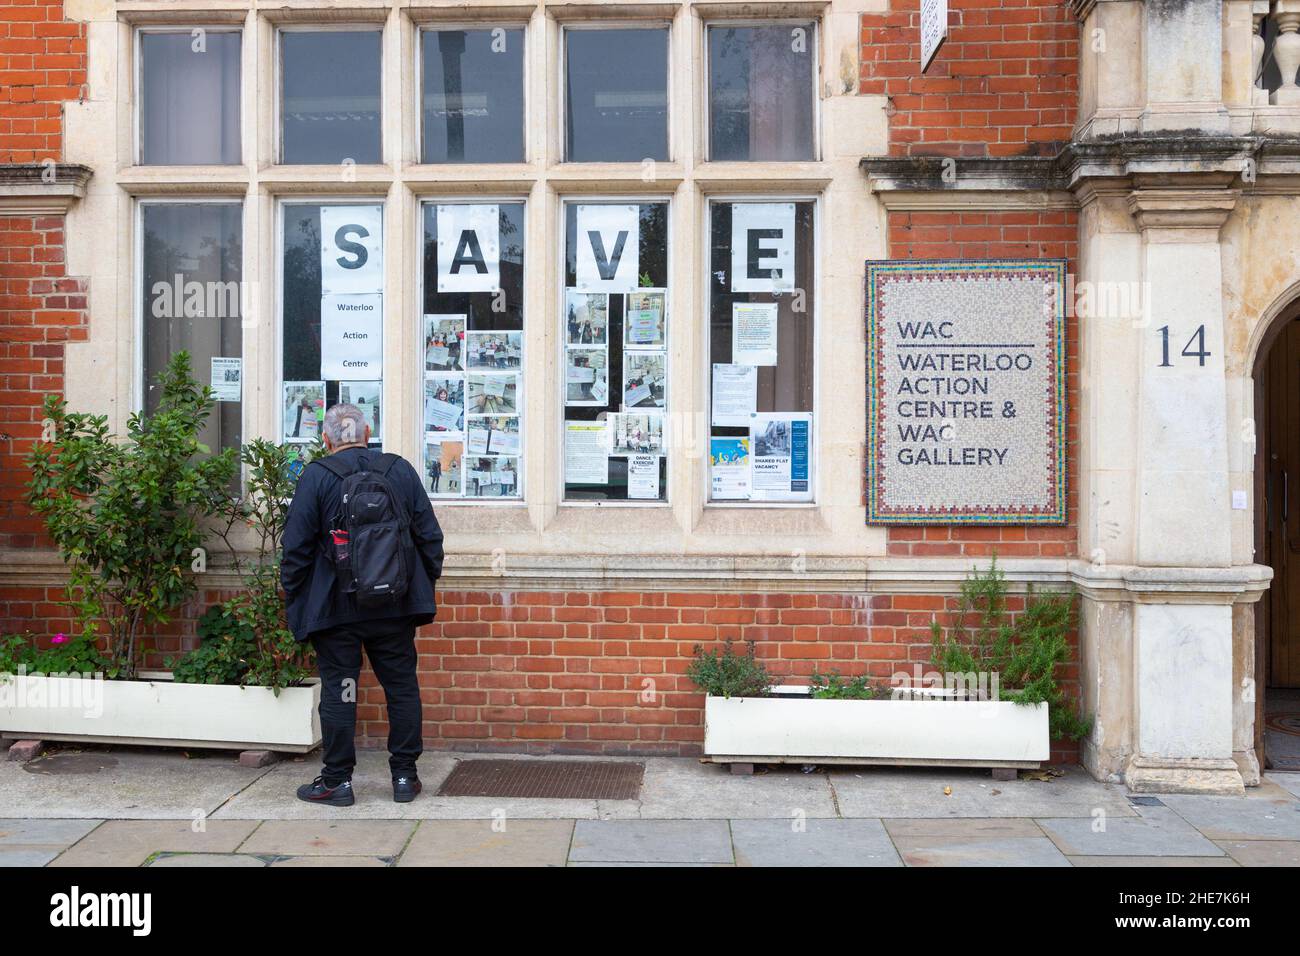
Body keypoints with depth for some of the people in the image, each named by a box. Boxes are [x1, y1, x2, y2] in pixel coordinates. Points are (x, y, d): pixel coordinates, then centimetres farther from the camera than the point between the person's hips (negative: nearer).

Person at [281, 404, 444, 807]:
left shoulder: (316, 476, -5)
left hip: (336, 606, -2)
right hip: (395, 606, 3)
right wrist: (425, 587, 17)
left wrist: (293, 598, 6)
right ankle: (404, 776, 16)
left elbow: (296, 546, -6)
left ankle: (337, 780, 12)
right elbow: (429, 535, 6)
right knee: (402, 686, 10)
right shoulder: (401, 470, 4)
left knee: (338, 690, 5)